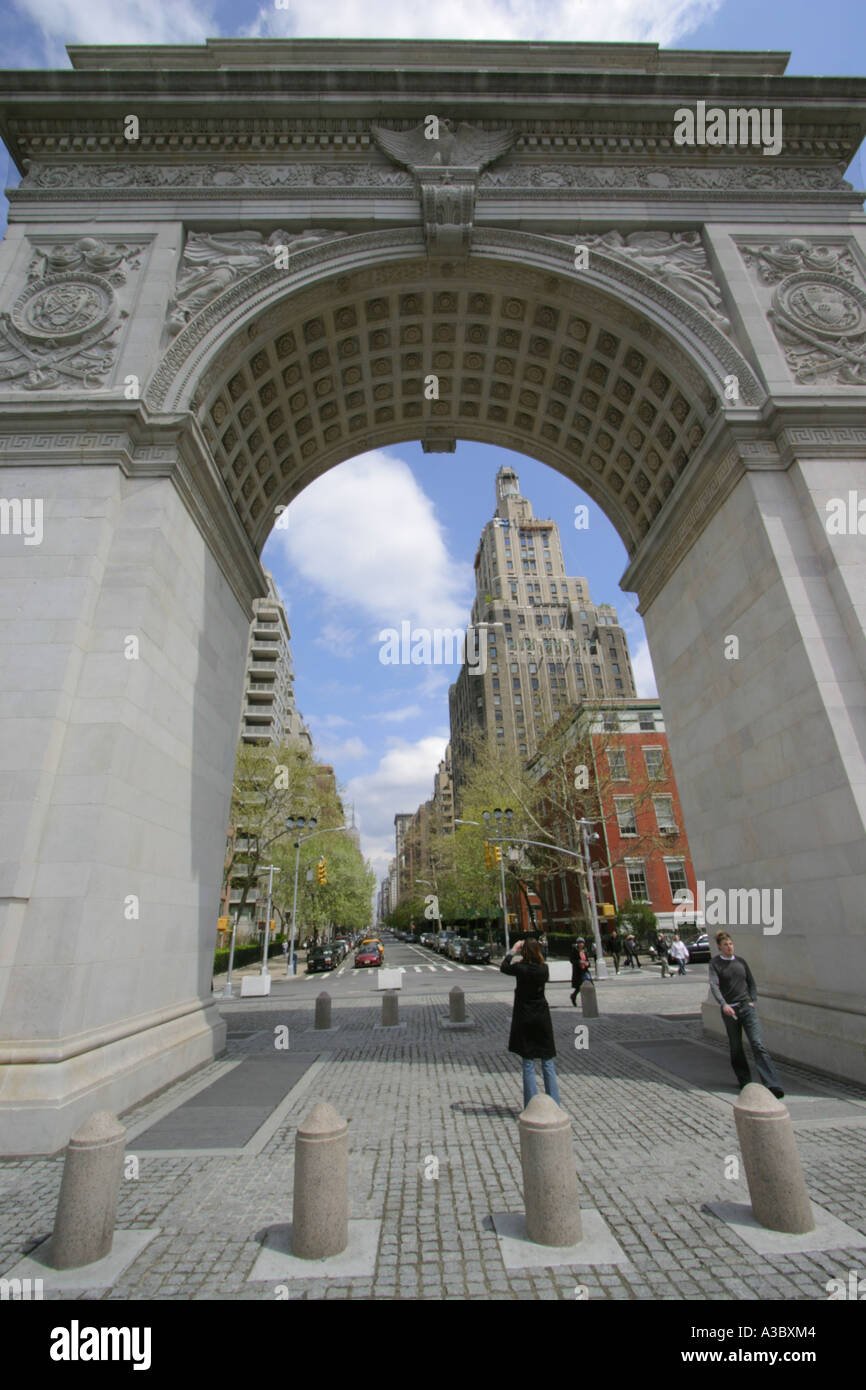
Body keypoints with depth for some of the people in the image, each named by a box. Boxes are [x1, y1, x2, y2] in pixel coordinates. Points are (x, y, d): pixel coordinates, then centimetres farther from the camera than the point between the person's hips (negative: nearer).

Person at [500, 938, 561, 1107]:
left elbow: (504, 967, 4)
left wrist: (512, 951, 13)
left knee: (528, 1065, 6)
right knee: (548, 1064, 11)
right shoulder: (544, 969, -8)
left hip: (525, 1020, -2)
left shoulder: (521, 969, -15)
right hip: (542, 1019, 3)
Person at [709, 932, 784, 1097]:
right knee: (736, 1048, 8)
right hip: (729, 1010, -2)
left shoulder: (741, 961, 10)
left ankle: (772, 1085, -14)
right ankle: (744, 1081, 25)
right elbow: (714, 985, -13)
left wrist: (753, 1001, 5)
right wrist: (723, 1004, -27)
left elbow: (751, 982, 19)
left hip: (747, 1007, 2)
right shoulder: (715, 963, -2)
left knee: (758, 1044, -10)